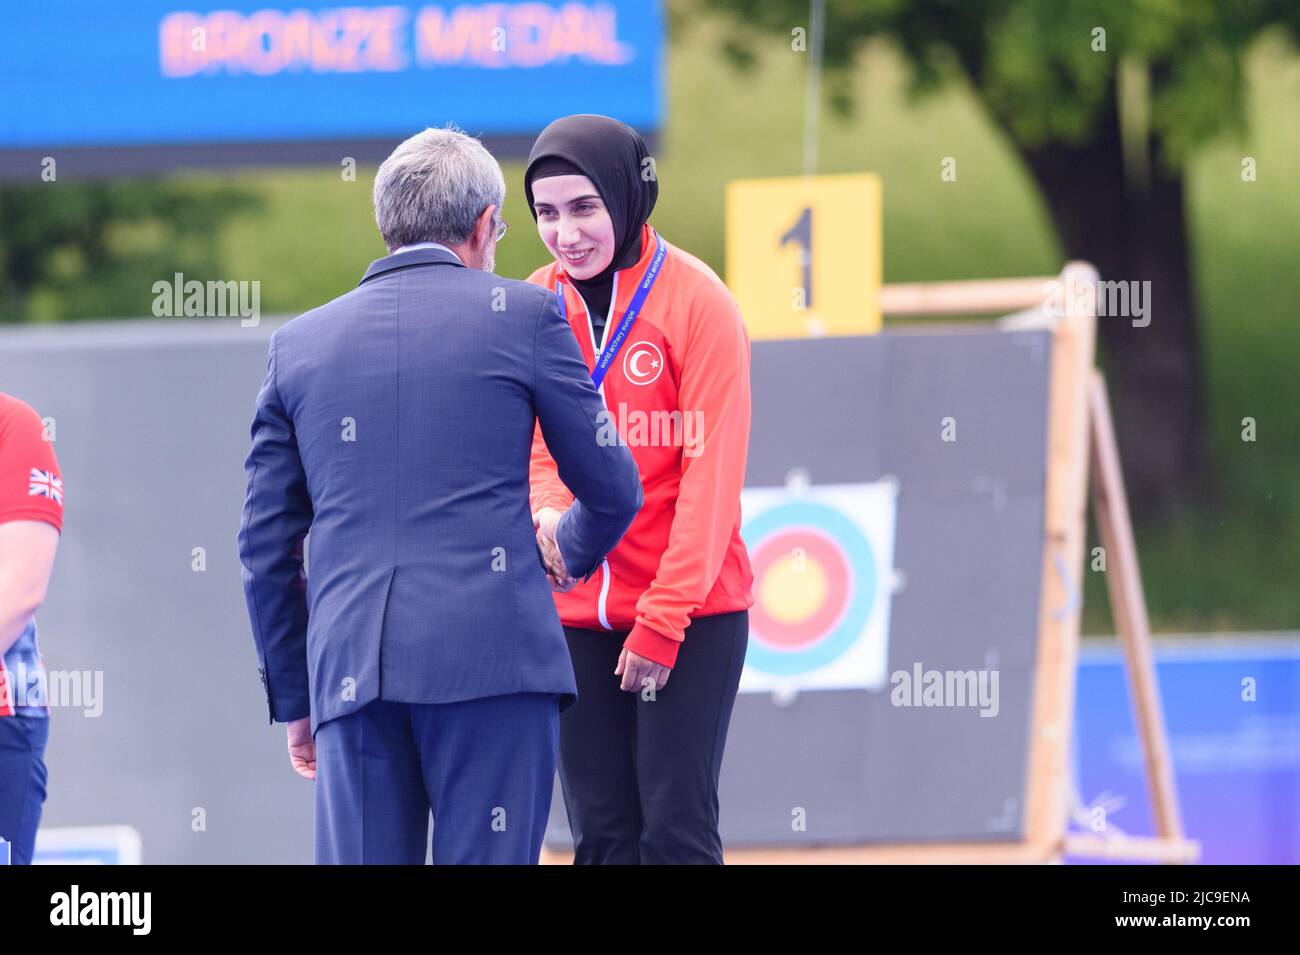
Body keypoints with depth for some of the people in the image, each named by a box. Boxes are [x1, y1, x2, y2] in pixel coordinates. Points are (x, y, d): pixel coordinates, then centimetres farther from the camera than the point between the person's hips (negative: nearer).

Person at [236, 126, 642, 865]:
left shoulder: (300, 344, 14)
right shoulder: (520, 315, 5)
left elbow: (267, 546, 14)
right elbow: (613, 491, 11)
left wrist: (292, 698, 21)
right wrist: (570, 553, 34)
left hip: (349, 667, 3)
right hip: (492, 655, -3)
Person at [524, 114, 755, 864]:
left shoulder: (696, 301, -9)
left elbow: (711, 472, -11)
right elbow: (534, 445, 8)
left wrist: (664, 619, -14)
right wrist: (550, 510, -16)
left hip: (692, 614, -4)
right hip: (578, 614, 4)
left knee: (676, 828, -7)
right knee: (602, 834, 4)